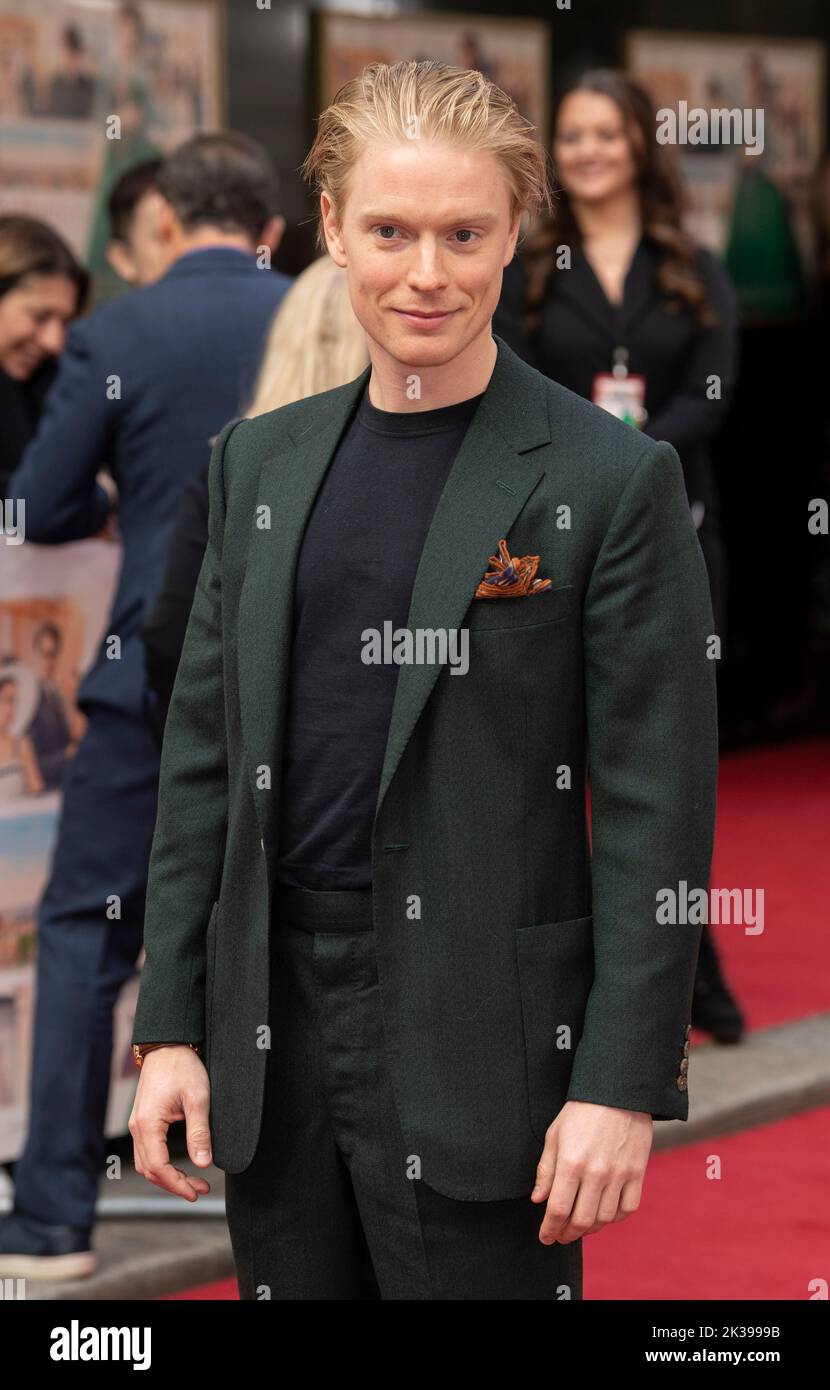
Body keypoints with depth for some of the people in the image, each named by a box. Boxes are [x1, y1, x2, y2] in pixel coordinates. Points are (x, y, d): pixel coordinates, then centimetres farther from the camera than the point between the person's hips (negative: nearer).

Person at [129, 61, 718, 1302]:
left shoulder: (613, 480, -6)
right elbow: (202, 757, 12)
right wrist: (170, 1025, 6)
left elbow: (658, 807, -8)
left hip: (483, 1041, -5)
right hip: (271, 1025, 5)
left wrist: (621, 1084, -12)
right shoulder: (259, 462, 10)